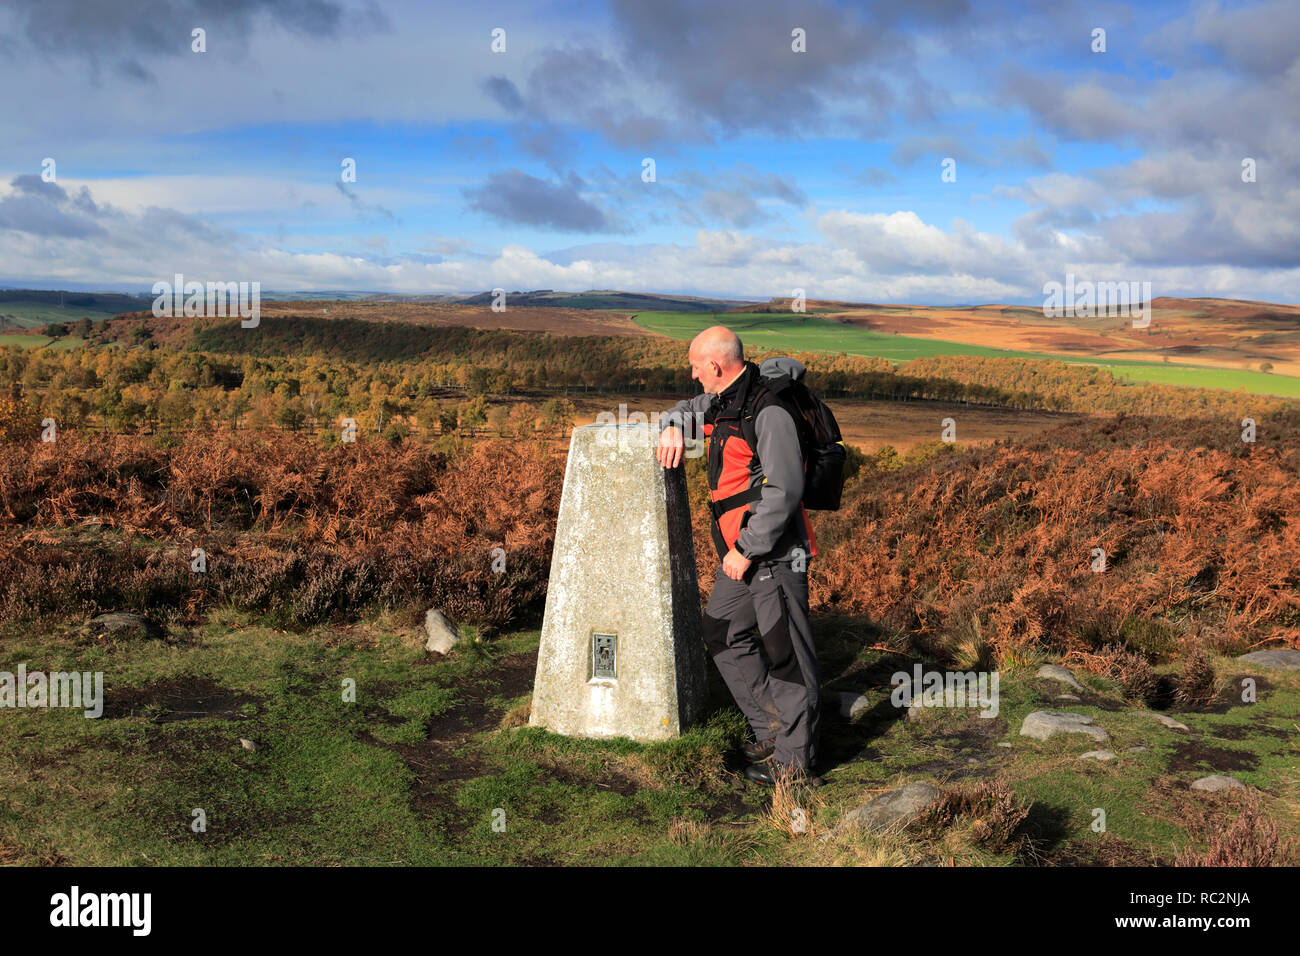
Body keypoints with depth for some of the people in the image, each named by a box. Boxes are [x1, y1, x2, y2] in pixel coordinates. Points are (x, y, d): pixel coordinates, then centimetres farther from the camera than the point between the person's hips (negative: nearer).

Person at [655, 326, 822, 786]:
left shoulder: (769, 414, -19)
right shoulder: (721, 402, 10)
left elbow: (785, 491, -23)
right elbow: (685, 411, 30)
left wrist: (746, 550, -19)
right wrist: (673, 428, 4)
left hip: (774, 553, -10)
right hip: (741, 552, 10)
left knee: (784, 650, -2)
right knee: (723, 635, 16)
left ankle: (794, 756, 10)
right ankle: (771, 730, 26)